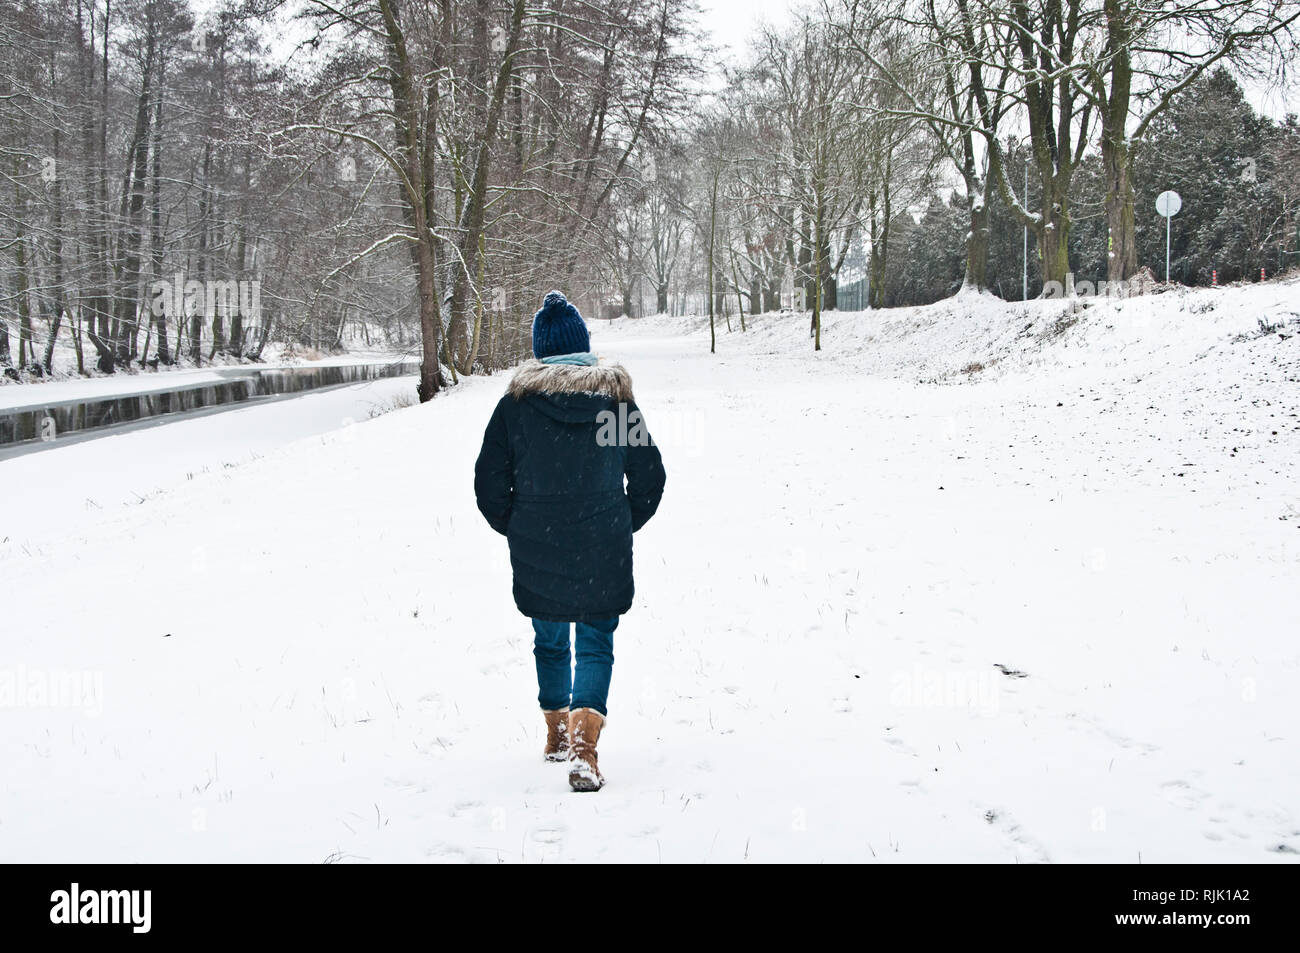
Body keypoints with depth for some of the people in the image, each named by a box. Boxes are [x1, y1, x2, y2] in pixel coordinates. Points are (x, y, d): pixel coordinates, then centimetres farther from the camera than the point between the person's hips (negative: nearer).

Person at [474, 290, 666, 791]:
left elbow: (489, 480, -3)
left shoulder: (515, 402, -6)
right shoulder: (617, 397, -3)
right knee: (596, 645, 6)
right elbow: (649, 475, 2)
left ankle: (556, 736, 33)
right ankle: (583, 745, -12)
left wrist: (513, 527, 14)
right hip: (604, 553, 0)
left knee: (549, 641, 19)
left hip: (535, 554, 1)